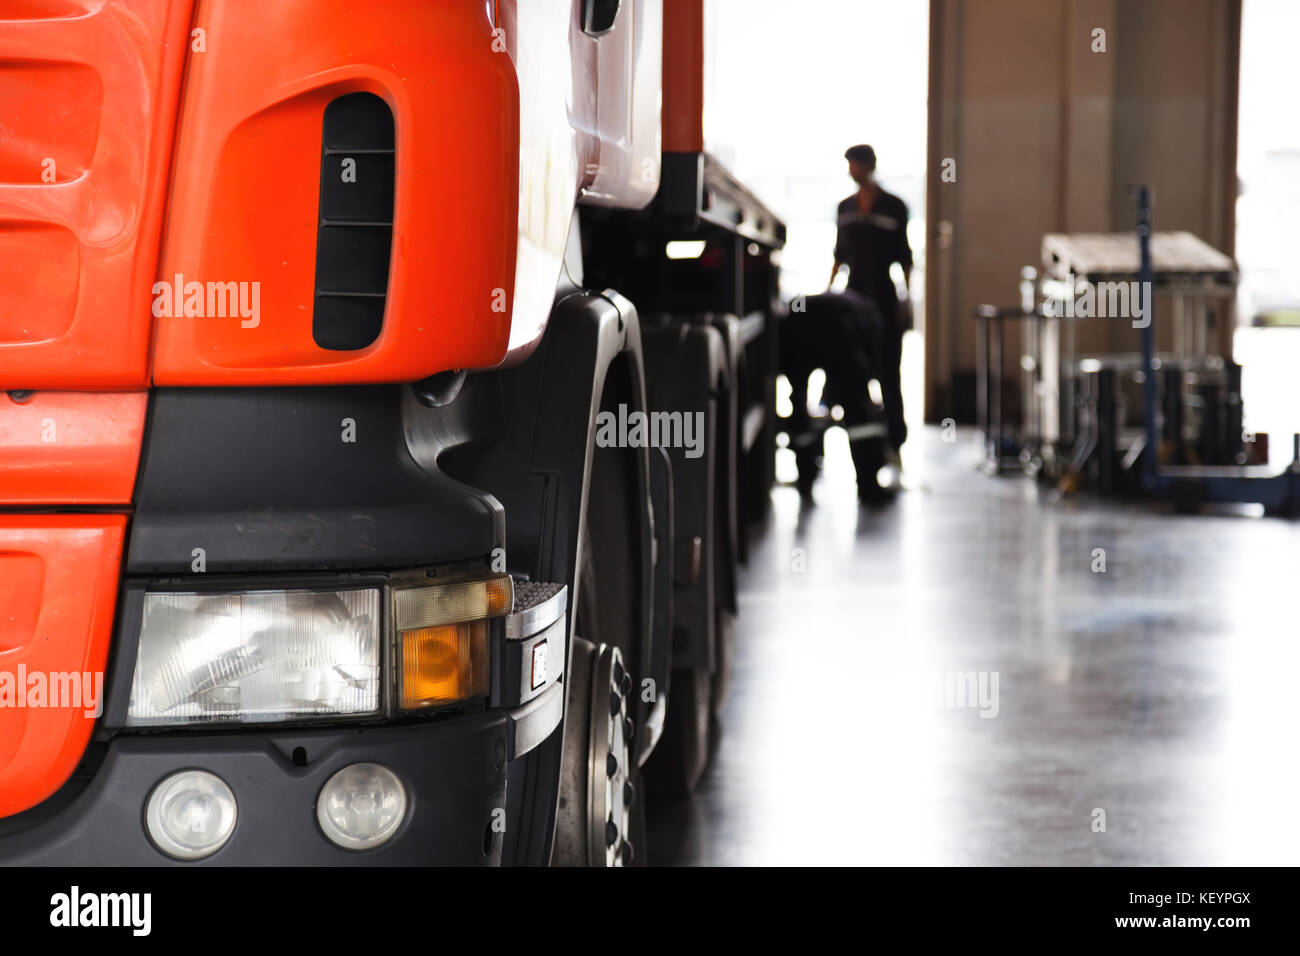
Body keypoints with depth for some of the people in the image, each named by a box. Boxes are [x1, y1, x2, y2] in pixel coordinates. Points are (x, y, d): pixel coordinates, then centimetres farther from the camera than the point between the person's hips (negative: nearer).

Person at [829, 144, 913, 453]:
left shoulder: (894, 207, -1)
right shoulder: (845, 207, 10)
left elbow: (904, 256, 0)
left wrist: (907, 296, -6)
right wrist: (829, 289, 9)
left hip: (884, 295, -3)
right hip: (854, 294, 3)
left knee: (887, 368, -2)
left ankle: (895, 438, 3)